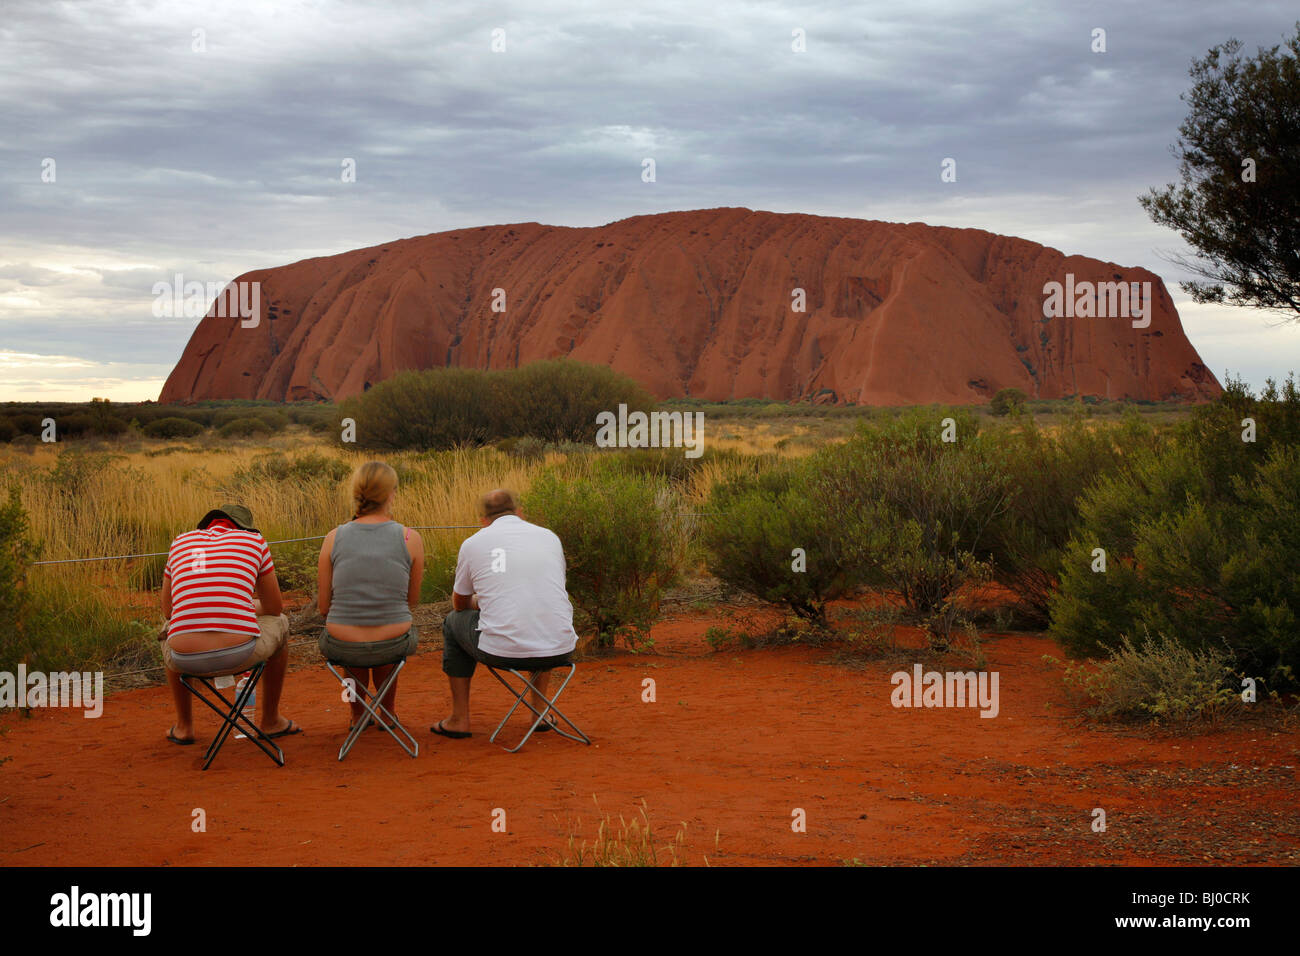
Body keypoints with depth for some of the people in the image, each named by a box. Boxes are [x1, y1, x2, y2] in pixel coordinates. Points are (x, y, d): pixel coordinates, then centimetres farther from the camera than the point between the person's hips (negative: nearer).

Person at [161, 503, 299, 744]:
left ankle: (184, 726, 45)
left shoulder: (181, 542, 18)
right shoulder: (255, 540, 12)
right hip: (241, 655, -2)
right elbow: (274, 607, 20)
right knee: (279, 624, 34)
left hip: (186, 660, 2)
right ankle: (270, 719, 43)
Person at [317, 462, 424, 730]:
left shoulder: (334, 538, -5)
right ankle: (389, 711, 52)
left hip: (341, 648, 0)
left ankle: (358, 714, 49)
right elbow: (412, 601, 5)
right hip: (393, 647, 0)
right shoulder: (410, 539, -7)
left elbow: (323, 606, 3)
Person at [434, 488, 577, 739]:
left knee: (453, 622, 29)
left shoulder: (473, 543, 6)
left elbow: (460, 604, 22)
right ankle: (540, 711, 36)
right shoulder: (550, 537, 13)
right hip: (558, 652, 3)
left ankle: (459, 719, 29)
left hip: (501, 652, -3)